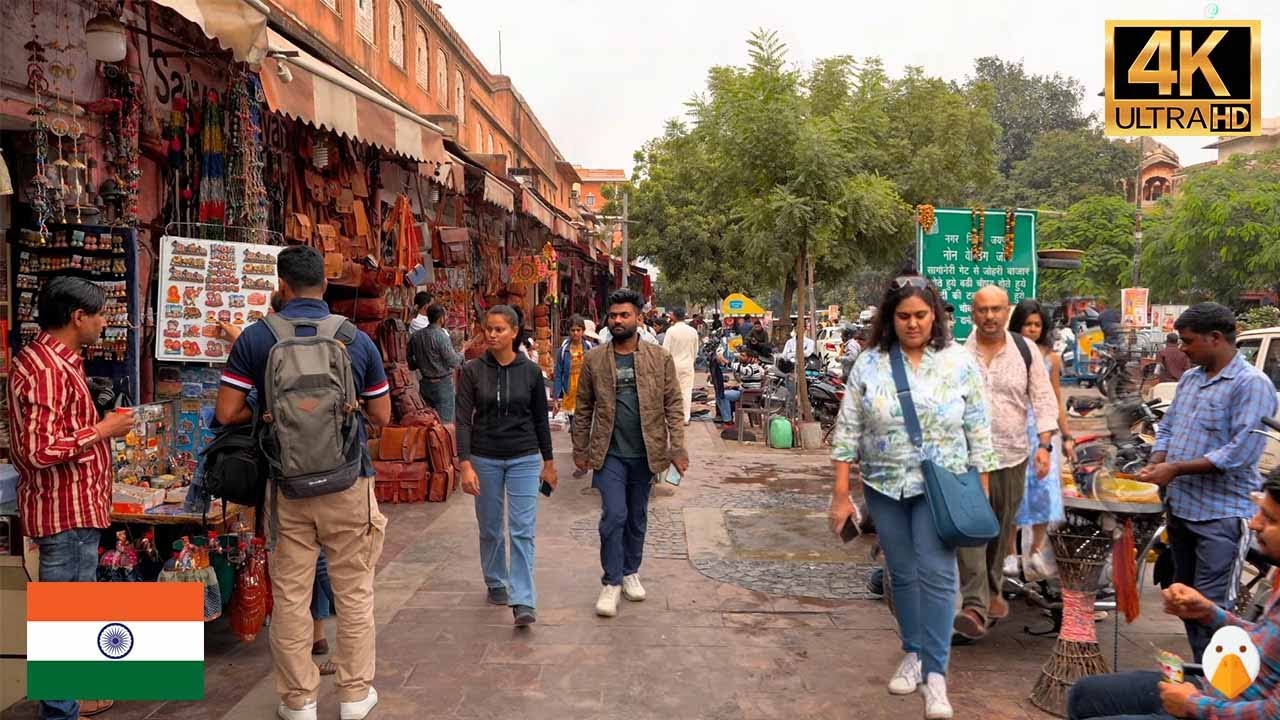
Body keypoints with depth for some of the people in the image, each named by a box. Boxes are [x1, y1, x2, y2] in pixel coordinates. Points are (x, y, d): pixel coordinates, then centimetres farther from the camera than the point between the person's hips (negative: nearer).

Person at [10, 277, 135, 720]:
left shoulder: (53, 360, 12)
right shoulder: (46, 369, -21)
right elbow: (39, 450, -27)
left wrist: (99, 427, 11)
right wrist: (102, 431, -18)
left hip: (73, 508, 11)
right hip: (66, 512, -11)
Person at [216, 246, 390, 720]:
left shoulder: (255, 338, -5)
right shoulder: (358, 340, -3)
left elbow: (226, 413, -5)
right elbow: (382, 416, 2)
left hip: (287, 485, 0)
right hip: (349, 484, 0)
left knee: (290, 595, 11)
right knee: (354, 592, 11)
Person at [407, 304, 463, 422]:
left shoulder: (415, 336, 2)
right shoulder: (441, 336, -17)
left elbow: (410, 364, 7)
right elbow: (453, 362, -17)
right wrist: (461, 354, 3)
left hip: (425, 384, 7)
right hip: (442, 384, -6)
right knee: (444, 421, -2)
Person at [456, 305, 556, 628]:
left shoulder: (531, 370, -2)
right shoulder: (472, 370, -4)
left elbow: (541, 419, 6)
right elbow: (463, 420, -7)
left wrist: (548, 462, 9)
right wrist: (465, 464, -15)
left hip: (524, 459, -1)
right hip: (485, 459, 1)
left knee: (522, 530, -6)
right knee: (490, 528, 13)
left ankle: (523, 602, -5)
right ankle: (495, 584, 34)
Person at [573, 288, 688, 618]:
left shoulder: (659, 358, 0)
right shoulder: (594, 360, 1)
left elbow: (673, 405, -1)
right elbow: (584, 408, 6)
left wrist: (677, 448, -6)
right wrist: (580, 449, 6)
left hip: (645, 453, 1)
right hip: (609, 453, -1)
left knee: (637, 517, 13)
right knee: (614, 514, -8)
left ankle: (631, 572, 31)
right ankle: (611, 583, 5)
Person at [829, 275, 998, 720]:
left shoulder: (960, 363, -4)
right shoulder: (868, 364, -3)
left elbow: (978, 432, 0)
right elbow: (847, 433, -1)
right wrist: (840, 495, -3)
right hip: (884, 487, 2)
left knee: (936, 574, -6)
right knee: (902, 575, 12)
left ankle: (935, 671, 3)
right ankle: (913, 653, 29)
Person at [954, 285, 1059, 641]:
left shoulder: (1025, 351, 4)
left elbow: (1044, 399, 6)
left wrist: (1044, 444, -5)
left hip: (1012, 455, 3)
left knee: (1002, 530, 14)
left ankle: (992, 590, 33)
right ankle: (975, 605, -16)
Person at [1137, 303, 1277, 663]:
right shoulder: (1189, 379, 12)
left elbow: (1241, 451, -21)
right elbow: (1166, 428, 18)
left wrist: (1176, 469, -20)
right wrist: (1155, 465, -1)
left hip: (1221, 514, -8)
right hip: (1180, 507, 8)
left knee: (1212, 606, -5)